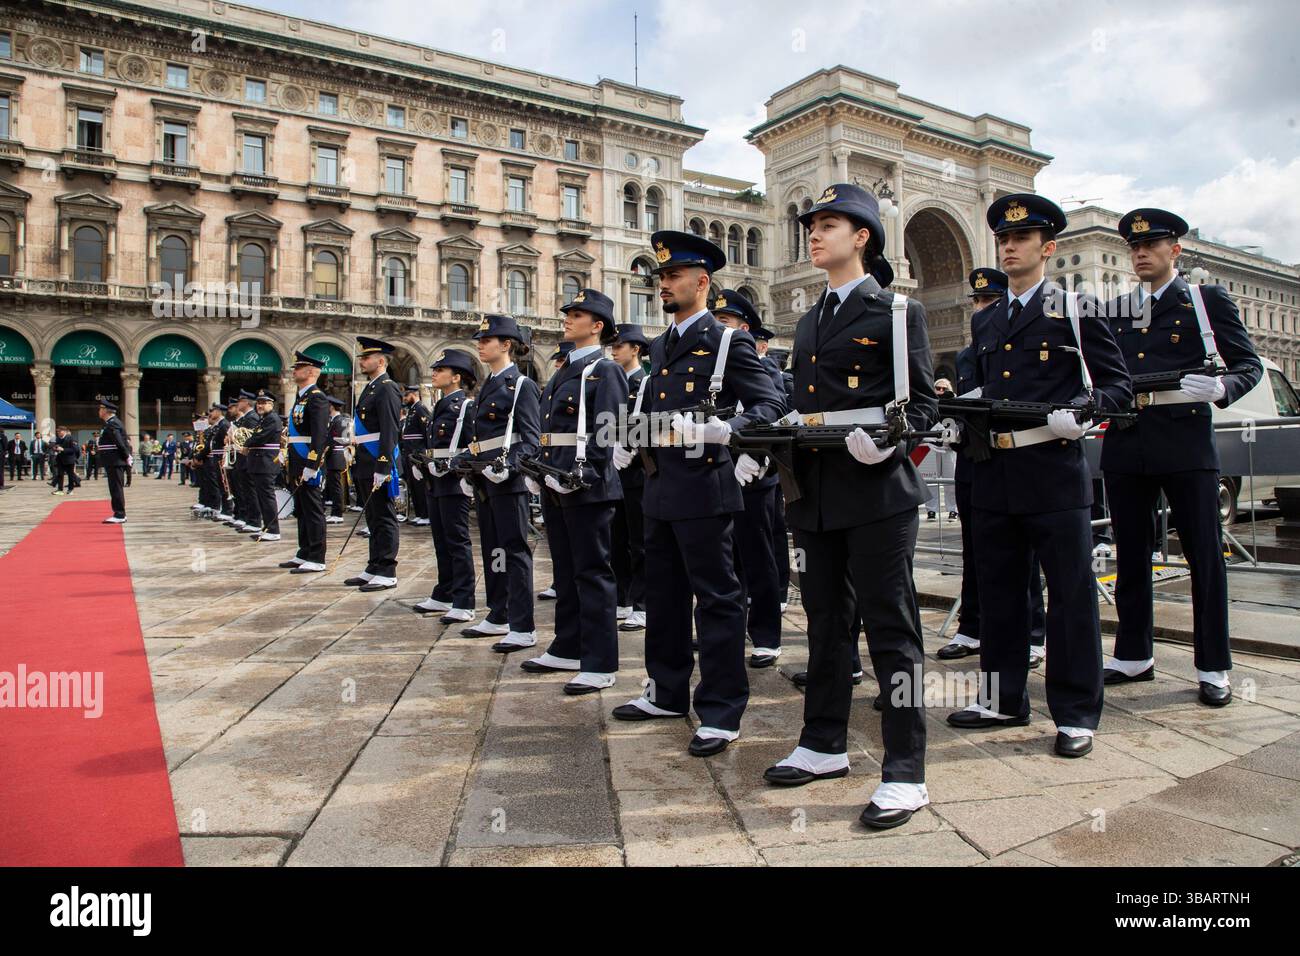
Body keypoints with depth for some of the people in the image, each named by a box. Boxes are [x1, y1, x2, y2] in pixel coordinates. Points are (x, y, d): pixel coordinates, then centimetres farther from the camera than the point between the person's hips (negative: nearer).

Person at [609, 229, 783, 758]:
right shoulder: (660, 347, 17)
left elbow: (769, 404, -12)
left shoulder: (728, 342, -6)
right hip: (659, 488, 9)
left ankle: (721, 712, 9)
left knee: (716, 598, -1)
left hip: (703, 487, -8)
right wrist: (630, 439, 11)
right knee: (664, 594, 16)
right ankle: (667, 693, 31)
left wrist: (726, 429, -29)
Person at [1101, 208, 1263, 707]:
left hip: (1185, 441, -3)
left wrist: (1218, 388, -17)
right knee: (1131, 555, 10)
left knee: (1205, 555, 1)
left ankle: (1213, 668, 12)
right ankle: (1133, 655, 22)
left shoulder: (1209, 300, 6)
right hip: (1125, 444, 4)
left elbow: (1249, 364, 4)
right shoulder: (1114, 311, 15)